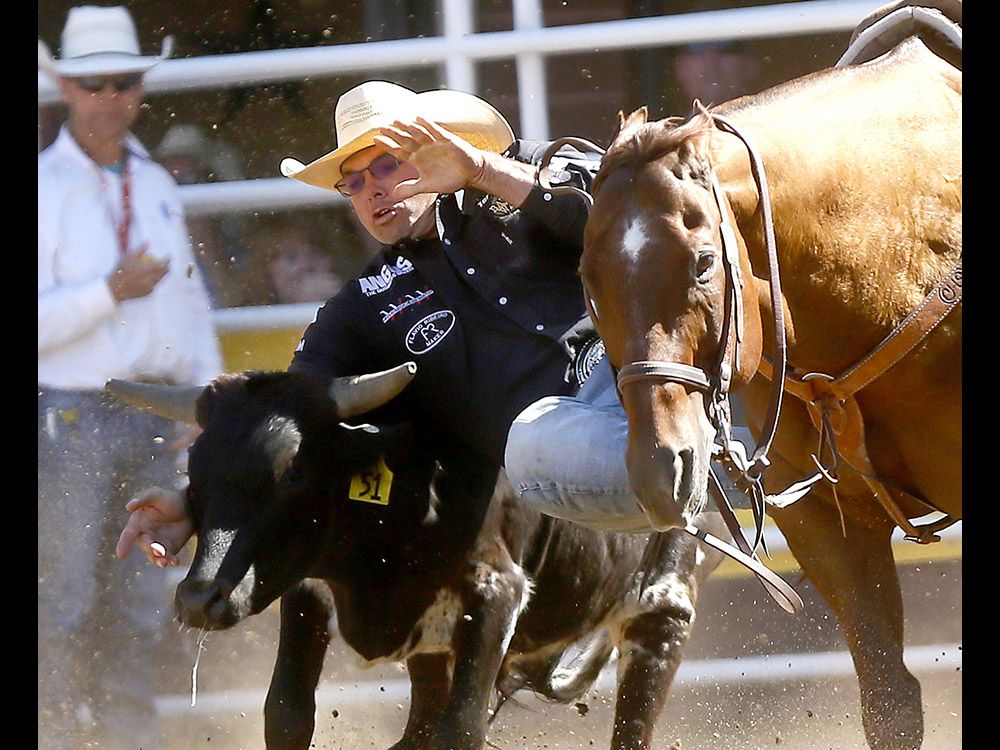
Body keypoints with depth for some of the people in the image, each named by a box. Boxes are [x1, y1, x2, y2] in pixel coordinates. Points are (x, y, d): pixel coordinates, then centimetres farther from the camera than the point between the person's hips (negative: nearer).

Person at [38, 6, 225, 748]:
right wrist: (109, 293, -20)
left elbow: (191, 304, 15)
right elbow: (38, 320, -12)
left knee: (143, 603, 10)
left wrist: (204, 396, 7)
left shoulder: (159, 186, 12)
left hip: (154, 418, 5)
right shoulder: (45, 188, -6)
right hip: (69, 417, -5)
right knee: (65, 601, -2)